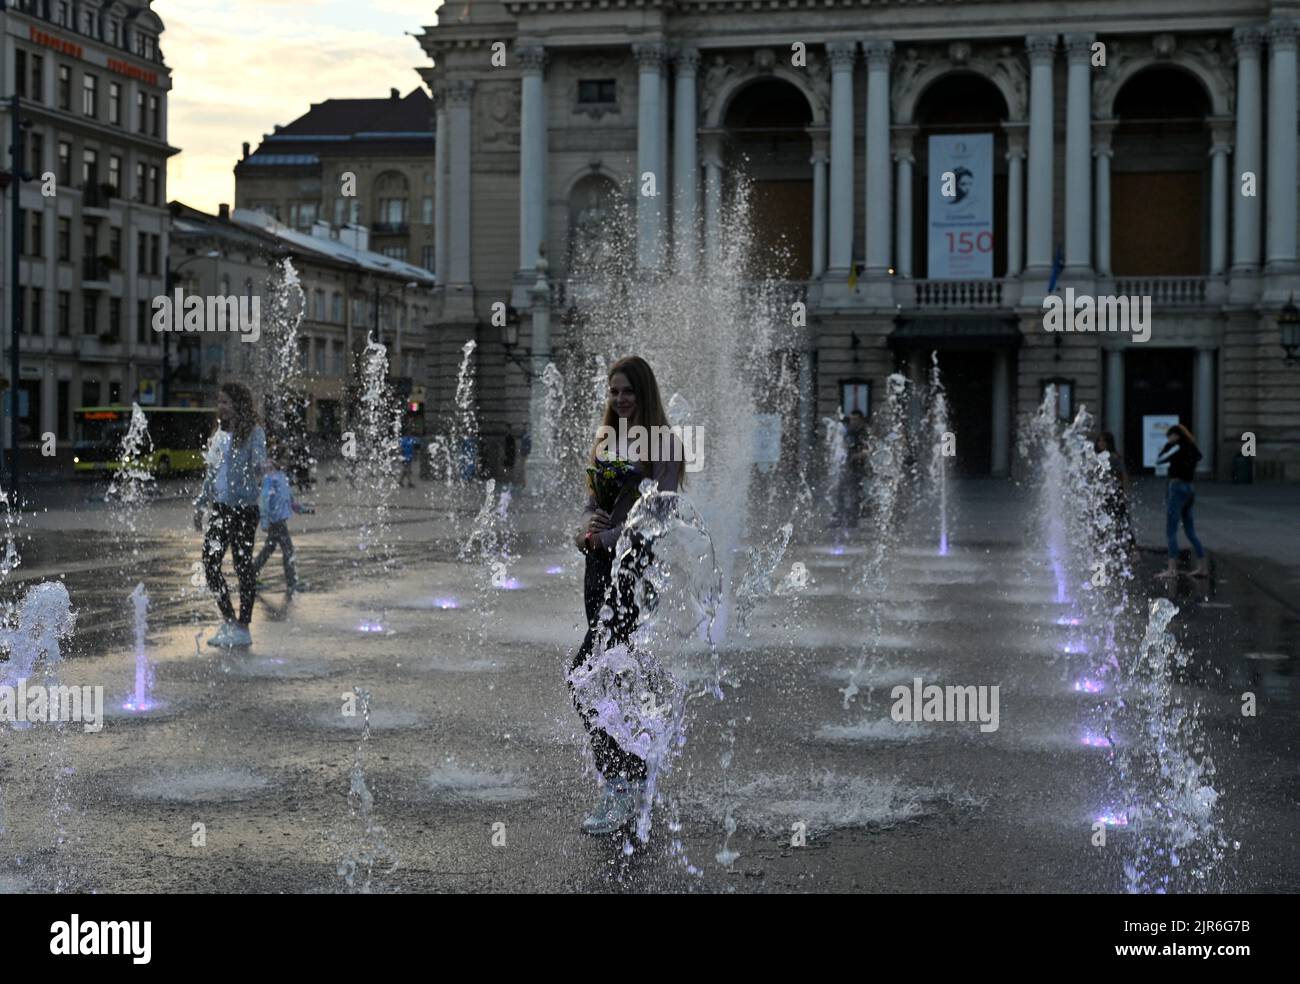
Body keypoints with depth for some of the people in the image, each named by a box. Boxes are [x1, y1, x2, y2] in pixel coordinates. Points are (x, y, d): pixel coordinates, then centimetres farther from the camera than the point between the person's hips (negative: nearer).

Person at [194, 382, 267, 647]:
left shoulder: (253, 433, -6)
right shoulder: (219, 434, 14)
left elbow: (259, 461, -19)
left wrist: (257, 474, -42)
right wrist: (200, 505, 20)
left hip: (244, 508, -7)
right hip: (220, 508, 7)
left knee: (243, 565, -1)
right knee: (209, 563, 5)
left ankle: (243, 628, 7)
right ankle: (229, 621, 18)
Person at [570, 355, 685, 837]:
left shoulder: (663, 445, -4)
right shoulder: (606, 443, 17)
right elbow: (592, 502, 14)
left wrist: (610, 536, -20)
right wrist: (588, 527, -8)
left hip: (636, 565, -8)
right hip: (601, 566, 8)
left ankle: (618, 783, -13)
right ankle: (634, 781, 20)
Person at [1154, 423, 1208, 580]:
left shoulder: (1179, 448, -10)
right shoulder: (1192, 451, 14)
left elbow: (1159, 460, -7)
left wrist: (1167, 444, 4)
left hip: (1177, 488, -9)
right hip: (1189, 489, 9)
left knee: (1171, 531, -9)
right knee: (1191, 532, 13)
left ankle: (1172, 568, -16)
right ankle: (1203, 567, 14)